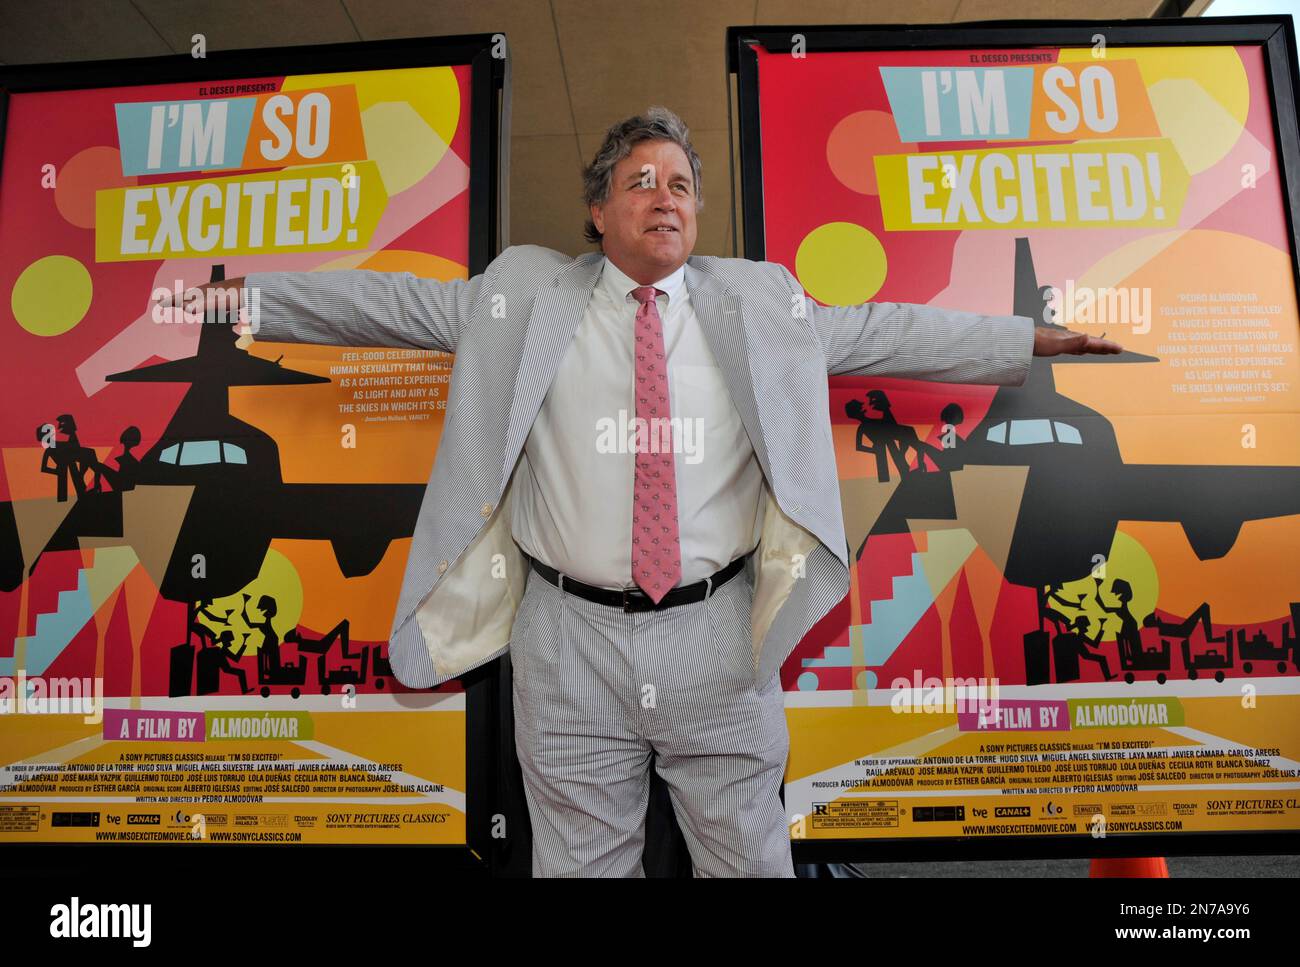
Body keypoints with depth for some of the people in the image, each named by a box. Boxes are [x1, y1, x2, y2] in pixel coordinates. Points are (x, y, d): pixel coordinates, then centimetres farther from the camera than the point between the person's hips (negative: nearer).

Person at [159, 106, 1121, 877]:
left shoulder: (761, 301, 8)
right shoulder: (523, 295, 5)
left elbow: (887, 331, 11)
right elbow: (390, 301, 10)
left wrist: (1030, 338, 11)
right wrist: (253, 296, 10)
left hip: (717, 635, 1)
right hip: (572, 638, 0)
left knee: (751, 857, 15)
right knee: (582, 860, 16)